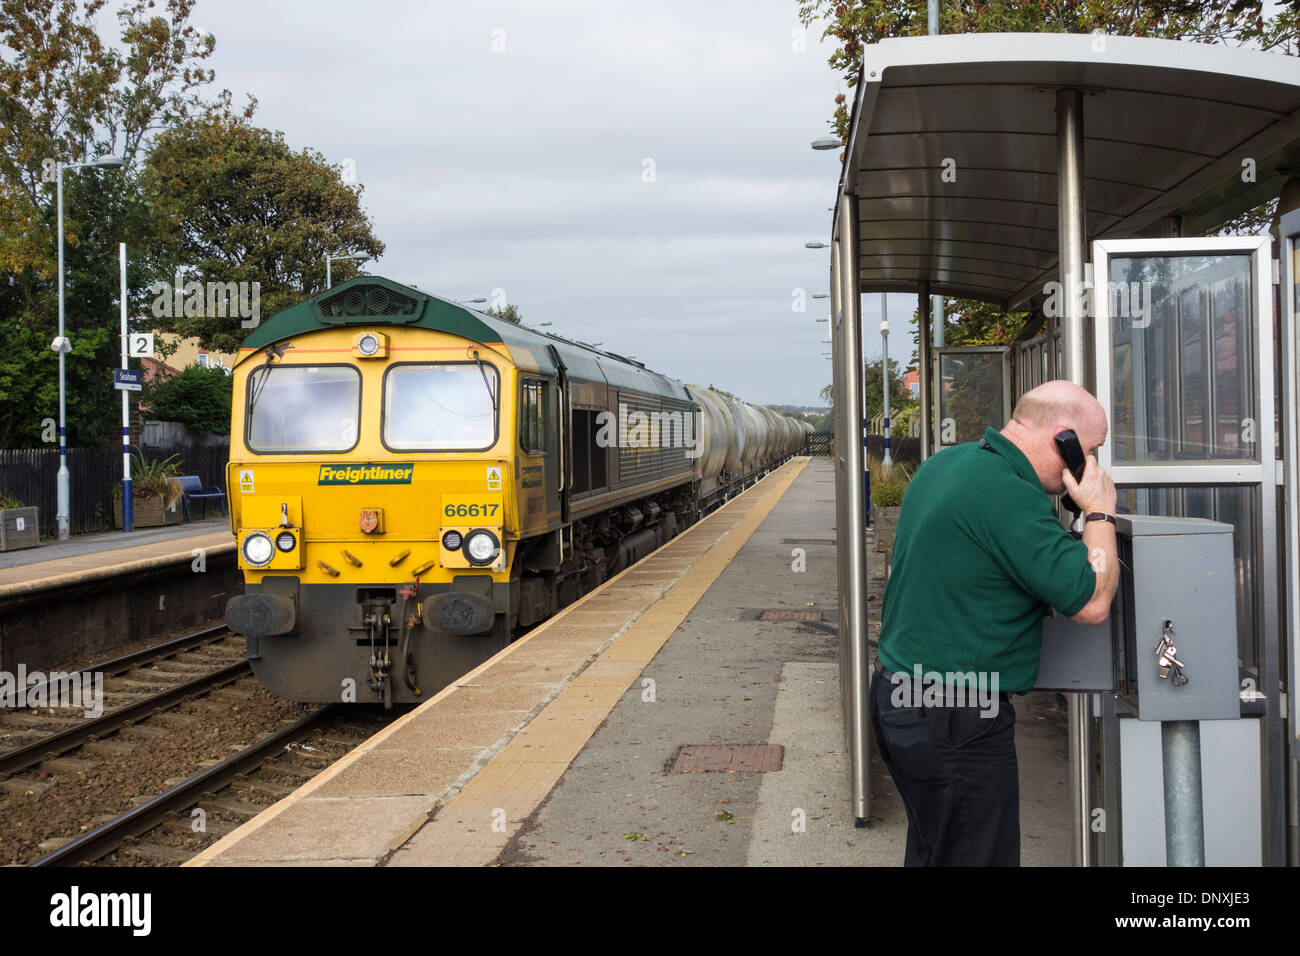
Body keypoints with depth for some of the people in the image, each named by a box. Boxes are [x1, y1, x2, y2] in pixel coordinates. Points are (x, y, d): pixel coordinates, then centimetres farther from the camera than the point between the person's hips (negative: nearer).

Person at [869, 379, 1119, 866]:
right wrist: (1100, 513, -5)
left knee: (929, 851, 20)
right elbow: (1091, 602, -19)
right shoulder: (1009, 494, -21)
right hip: (955, 722, -10)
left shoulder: (943, 463, 9)